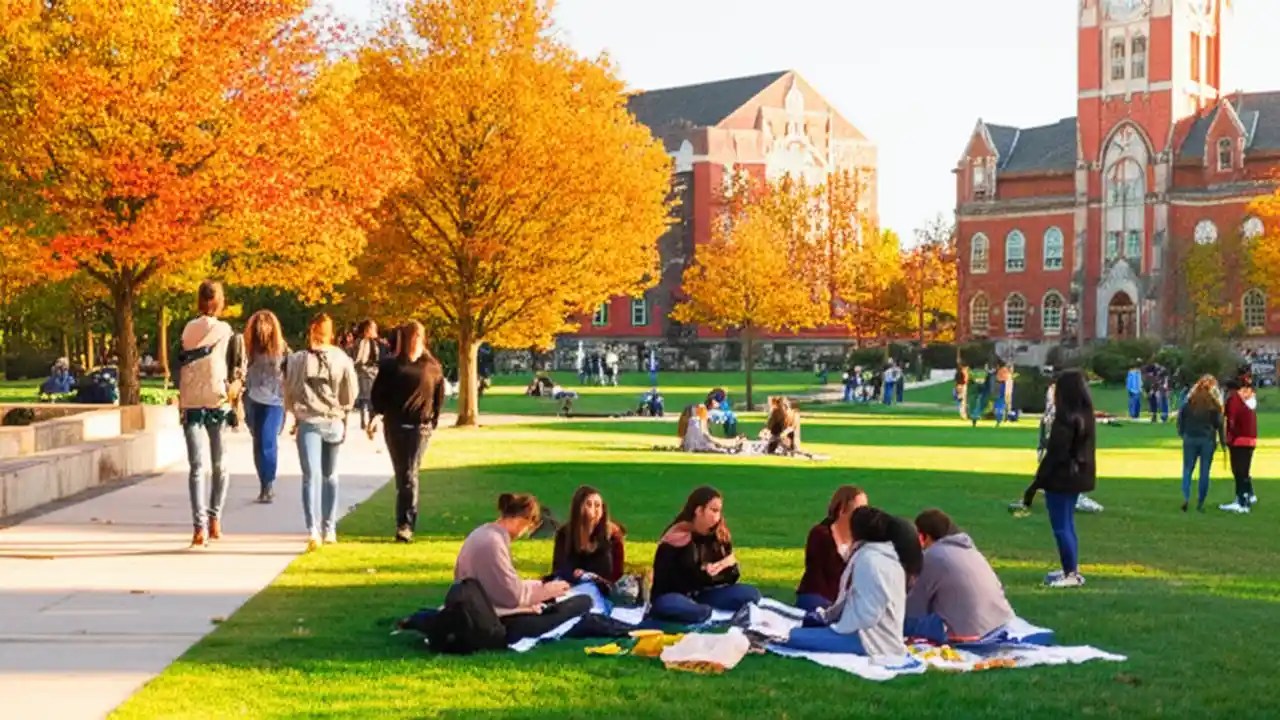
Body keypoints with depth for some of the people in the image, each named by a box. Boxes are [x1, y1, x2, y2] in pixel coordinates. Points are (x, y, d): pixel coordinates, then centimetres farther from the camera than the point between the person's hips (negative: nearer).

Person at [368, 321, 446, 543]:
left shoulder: (432, 366, 5)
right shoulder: (391, 365, 7)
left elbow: (439, 397, 9)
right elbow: (377, 392, 6)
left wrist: (432, 422, 3)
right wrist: (375, 415, -7)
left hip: (419, 426, -2)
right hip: (393, 425, 2)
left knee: (409, 475, -11)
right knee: (401, 475, 8)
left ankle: (406, 525, -14)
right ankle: (405, 521, 19)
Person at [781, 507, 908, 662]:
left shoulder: (869, 559, -18)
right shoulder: (883, 556, 14)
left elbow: (867, 613, -24)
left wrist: (838, 628, -12)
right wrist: (828, 615, 16)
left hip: (870, 639, -11)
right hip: (876, 634, 11)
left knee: (793, 637, -21)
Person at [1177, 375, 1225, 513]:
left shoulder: (1190, 400, -1)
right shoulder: (1214, 403, -5)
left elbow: (1181, 418, 2)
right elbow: (1219, 423, -4)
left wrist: (1182, 433, 15)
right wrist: (1222, 441, 6)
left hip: (1190, 438, 1)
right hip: (1208, 440, -1)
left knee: (1187, 469, 9)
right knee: (1205, 471, 6)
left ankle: (1186, 497, -10)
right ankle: (1200, 503, 6)